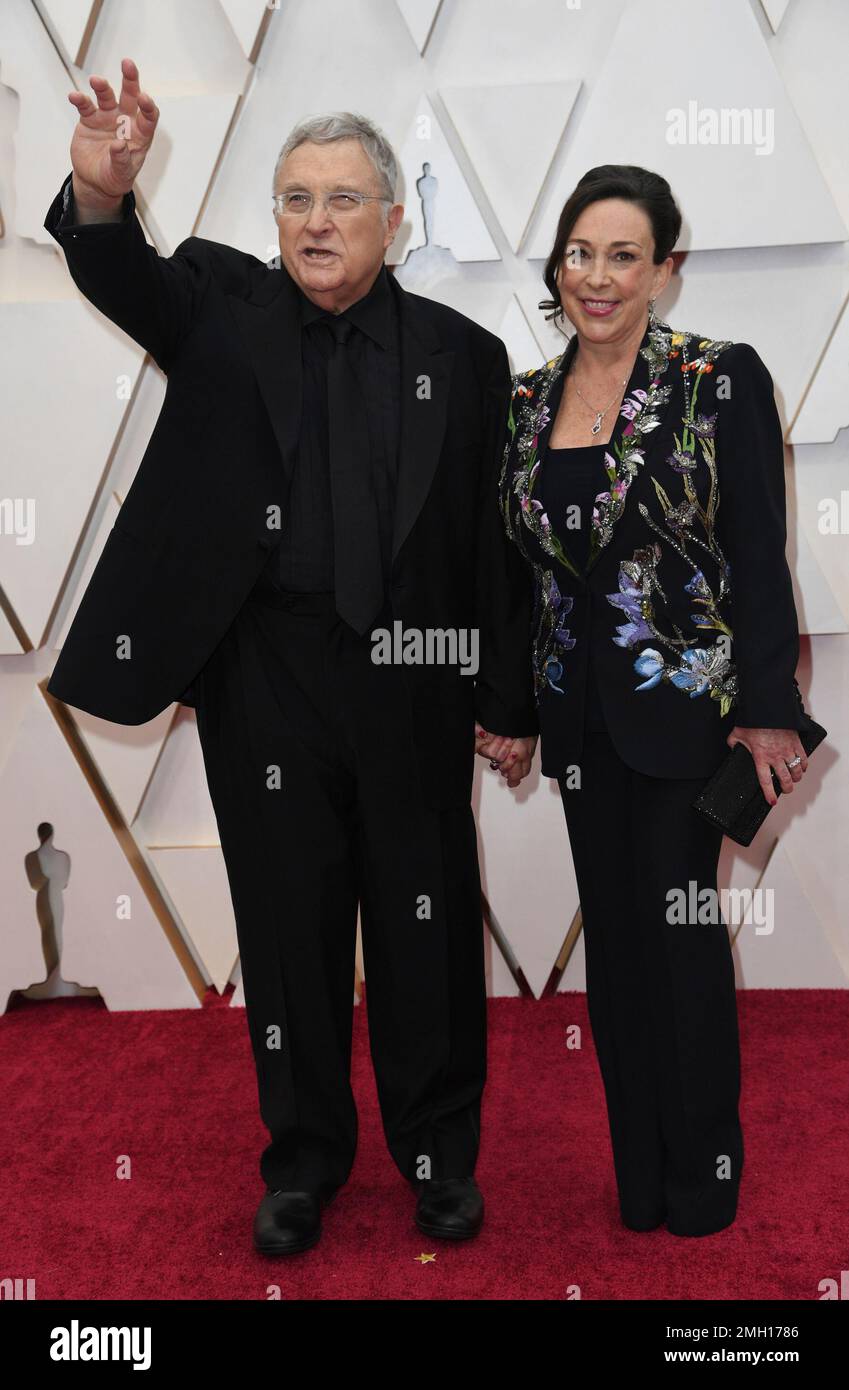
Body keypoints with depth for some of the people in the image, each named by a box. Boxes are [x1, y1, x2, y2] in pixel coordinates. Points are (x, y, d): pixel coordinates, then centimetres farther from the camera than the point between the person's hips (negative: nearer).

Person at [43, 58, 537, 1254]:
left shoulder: (463, 355, 3)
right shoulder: (226, 307, 5)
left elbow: (499, 540, 3)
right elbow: (126, 280, -16)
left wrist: (510, 699, 2)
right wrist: (102, 193, -38)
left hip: (412, 684, 0)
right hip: (264, 683, 0)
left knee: (427, 928, 10)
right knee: (289, 925, 11)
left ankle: (440, 1148, 32)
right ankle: (305, 1153, 31)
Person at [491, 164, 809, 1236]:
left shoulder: (723, 380, -7)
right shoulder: (526, 401, 6)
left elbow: (759, 558, -8)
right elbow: (520, 564, 11)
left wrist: (767, 711, -11)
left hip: (684, 701, -4)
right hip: (578, 707, 5)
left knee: (682, 932, 3)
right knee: (612, 933, 12)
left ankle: (703, 1179, 24)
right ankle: (636, 1177, 28)